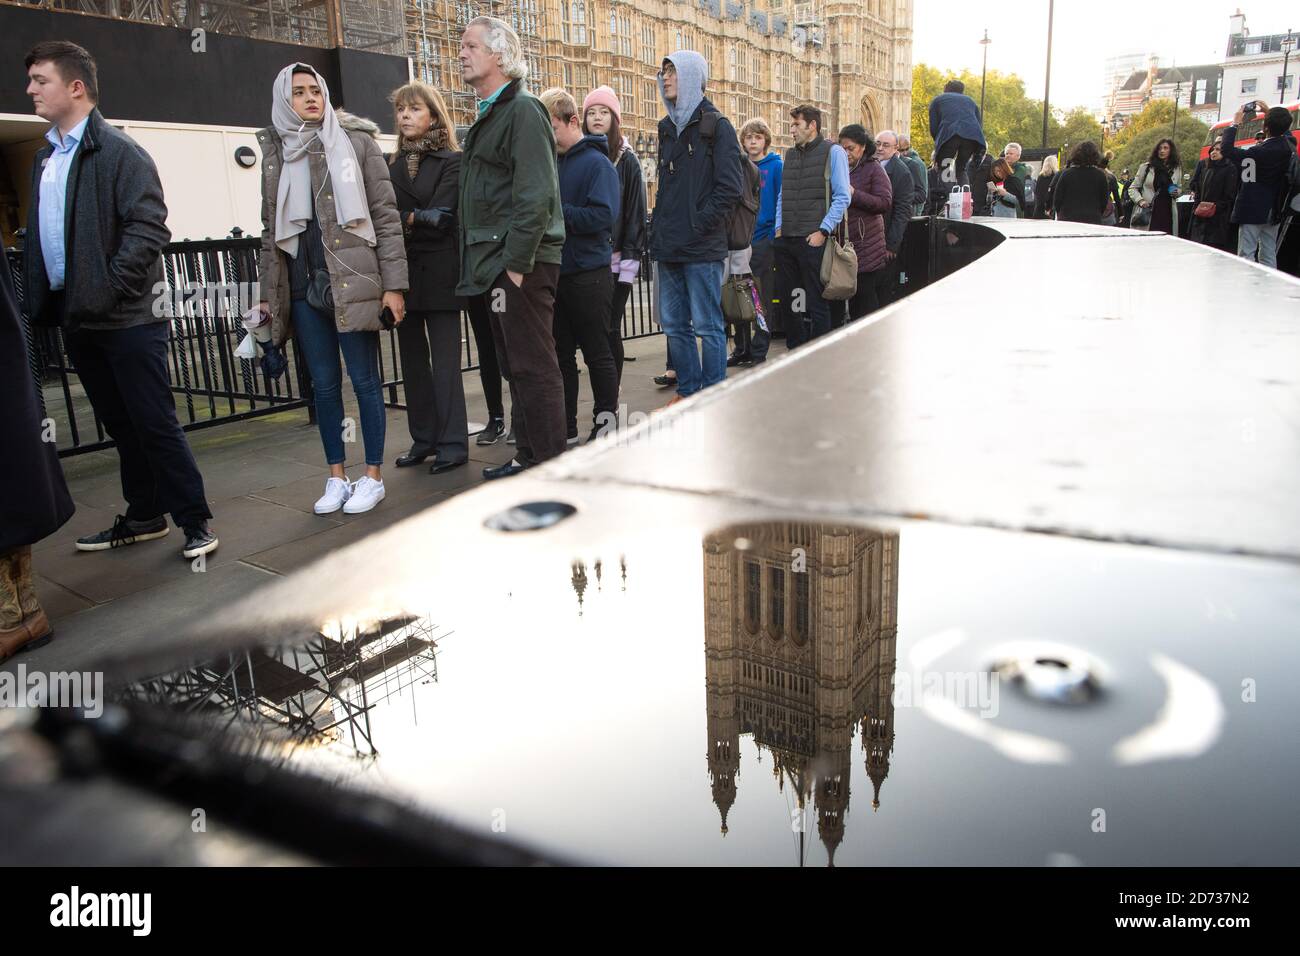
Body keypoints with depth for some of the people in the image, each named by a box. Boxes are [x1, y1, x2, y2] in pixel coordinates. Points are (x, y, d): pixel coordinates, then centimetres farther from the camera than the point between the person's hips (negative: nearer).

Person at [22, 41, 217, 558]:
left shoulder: (119, 151, -7)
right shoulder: (45, 157, 16)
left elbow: (148, 229, -16)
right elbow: (38, 236, 19)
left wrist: (108, 291, -19)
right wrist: (42, 300, 9)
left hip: (127, 317, -7)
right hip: (75, 317, 7)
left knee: (154, 422, -4)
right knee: (120, 424, 14)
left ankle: (194, 519, 5)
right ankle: (144, 516, 24)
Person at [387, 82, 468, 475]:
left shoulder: (451, 162, -1)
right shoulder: (392, 165, 14)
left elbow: (441, 217, -11)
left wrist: (404, 217, -15)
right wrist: (419, 218, -12)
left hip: (438, 271, -5)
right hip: (402, 270, 6)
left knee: (445, 359, -3)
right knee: (412, 358, 9)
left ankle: (453, 443, 2)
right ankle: (424, 438, 18)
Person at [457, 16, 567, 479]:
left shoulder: (523, 110, -8)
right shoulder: (489, 116, 22)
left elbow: (536, 194, -18)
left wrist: (516, 261, -22)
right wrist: (487, 263, 17)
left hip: (521, 264, -10)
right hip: (497, 264, 10)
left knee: (533, 367, -7)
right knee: (515, 366, 14)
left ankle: (550, 466, 0)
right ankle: (528, 455, 23)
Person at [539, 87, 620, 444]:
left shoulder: (596, 163, -8)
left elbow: (604, 215, -21)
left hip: (588, 274, -7)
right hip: (554, 272, 7)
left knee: (597, 354, 3)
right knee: (561, 355, 11)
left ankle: (606, 422, 15)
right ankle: (565, 429, 20)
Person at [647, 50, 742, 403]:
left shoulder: (716, 125, -4)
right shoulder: (667, 127, 17)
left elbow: (729, 189, -11)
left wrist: (696, 226, -14)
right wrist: (658, 230, 11)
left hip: (702, 247, -7)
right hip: (669, 247, 7)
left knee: (707, 326, -1)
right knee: (674, 324, 10)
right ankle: (688, 390, 22)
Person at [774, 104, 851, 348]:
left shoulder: (832, 152, -2)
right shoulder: (790, 154, 17)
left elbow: (842, 197, -8)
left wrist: (823, 231, -14)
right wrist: (779, 227, 8)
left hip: (814, 239, -6)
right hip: (786, 239, 7)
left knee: (816, 301, -2)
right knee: (787, 297, 10)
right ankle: (795, 351, 22)